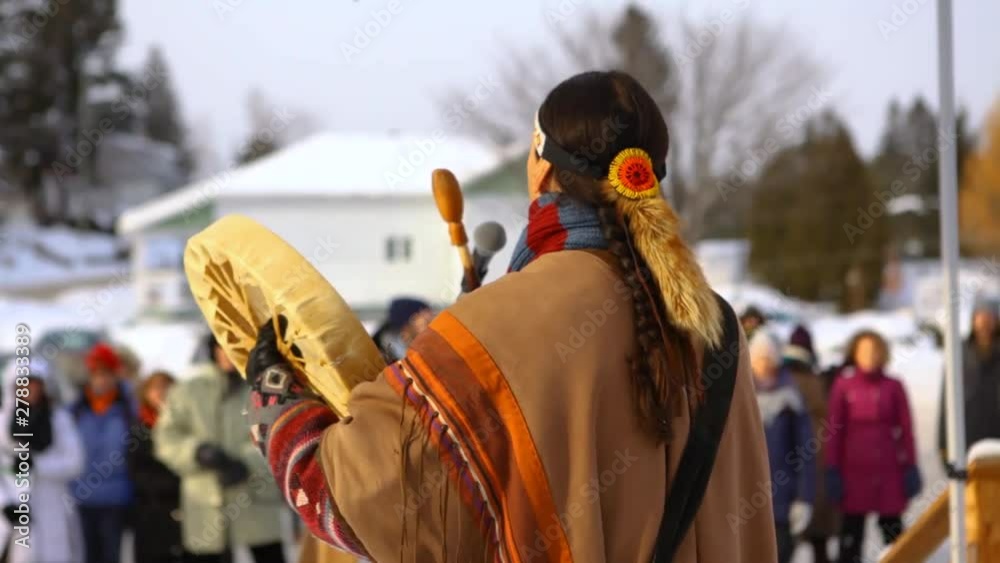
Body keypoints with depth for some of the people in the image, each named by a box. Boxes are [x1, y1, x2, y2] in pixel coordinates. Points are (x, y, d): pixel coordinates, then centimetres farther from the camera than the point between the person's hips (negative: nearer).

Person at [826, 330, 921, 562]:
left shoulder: (893, 387, 4)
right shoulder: (843, 385, 0)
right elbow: (835, 430, 1)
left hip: (888, 468, 1)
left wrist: (910, 468, 2)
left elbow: (906, 428, 6)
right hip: (854, 470, -1)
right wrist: (833, 471, -2)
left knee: (892, 528, 3)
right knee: (852, 527, 2)